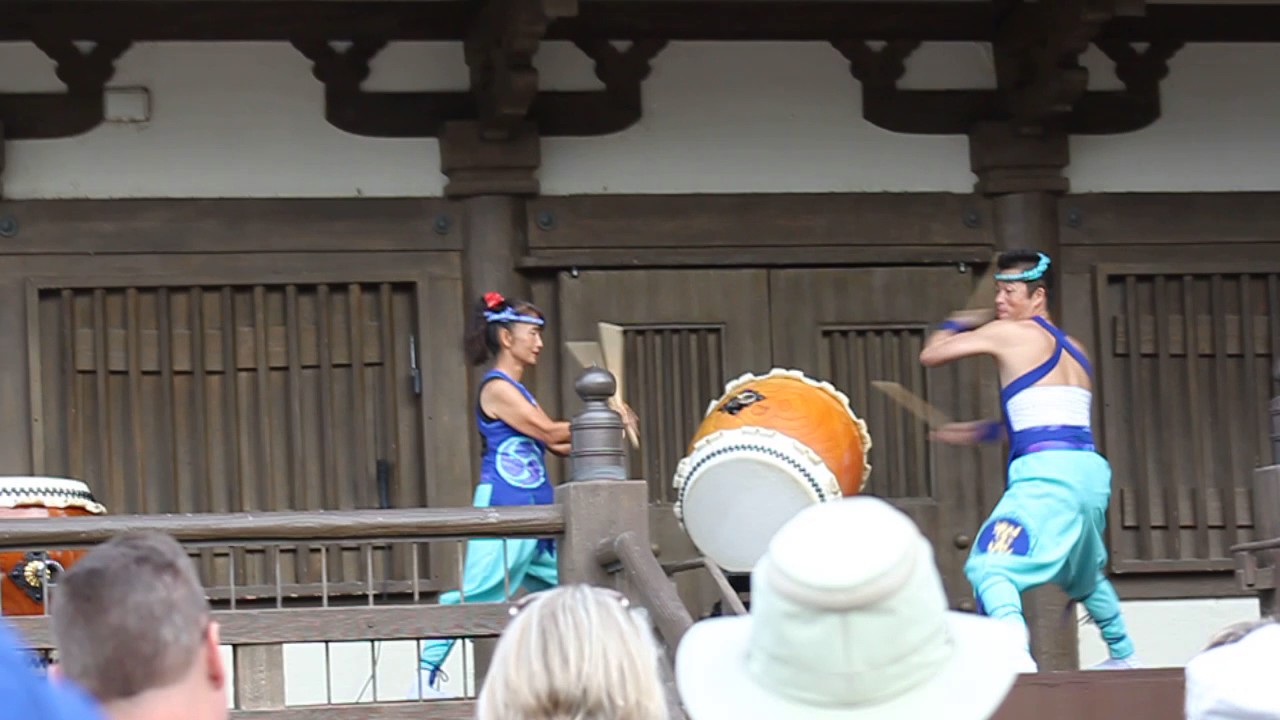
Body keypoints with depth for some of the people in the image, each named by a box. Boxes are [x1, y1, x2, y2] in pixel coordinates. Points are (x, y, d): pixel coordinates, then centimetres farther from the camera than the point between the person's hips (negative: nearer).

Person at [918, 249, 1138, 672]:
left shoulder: (1008, 333, 2)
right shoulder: (1074, 350, 24)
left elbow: (930, 355, 11)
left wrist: (957, 323, 31)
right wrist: (980, 432, 35)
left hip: (1045, 473, -8)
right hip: (1091, 473, 8)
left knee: (989, 567, -19)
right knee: (1083, 573, 32)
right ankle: (1123, 656, 45)